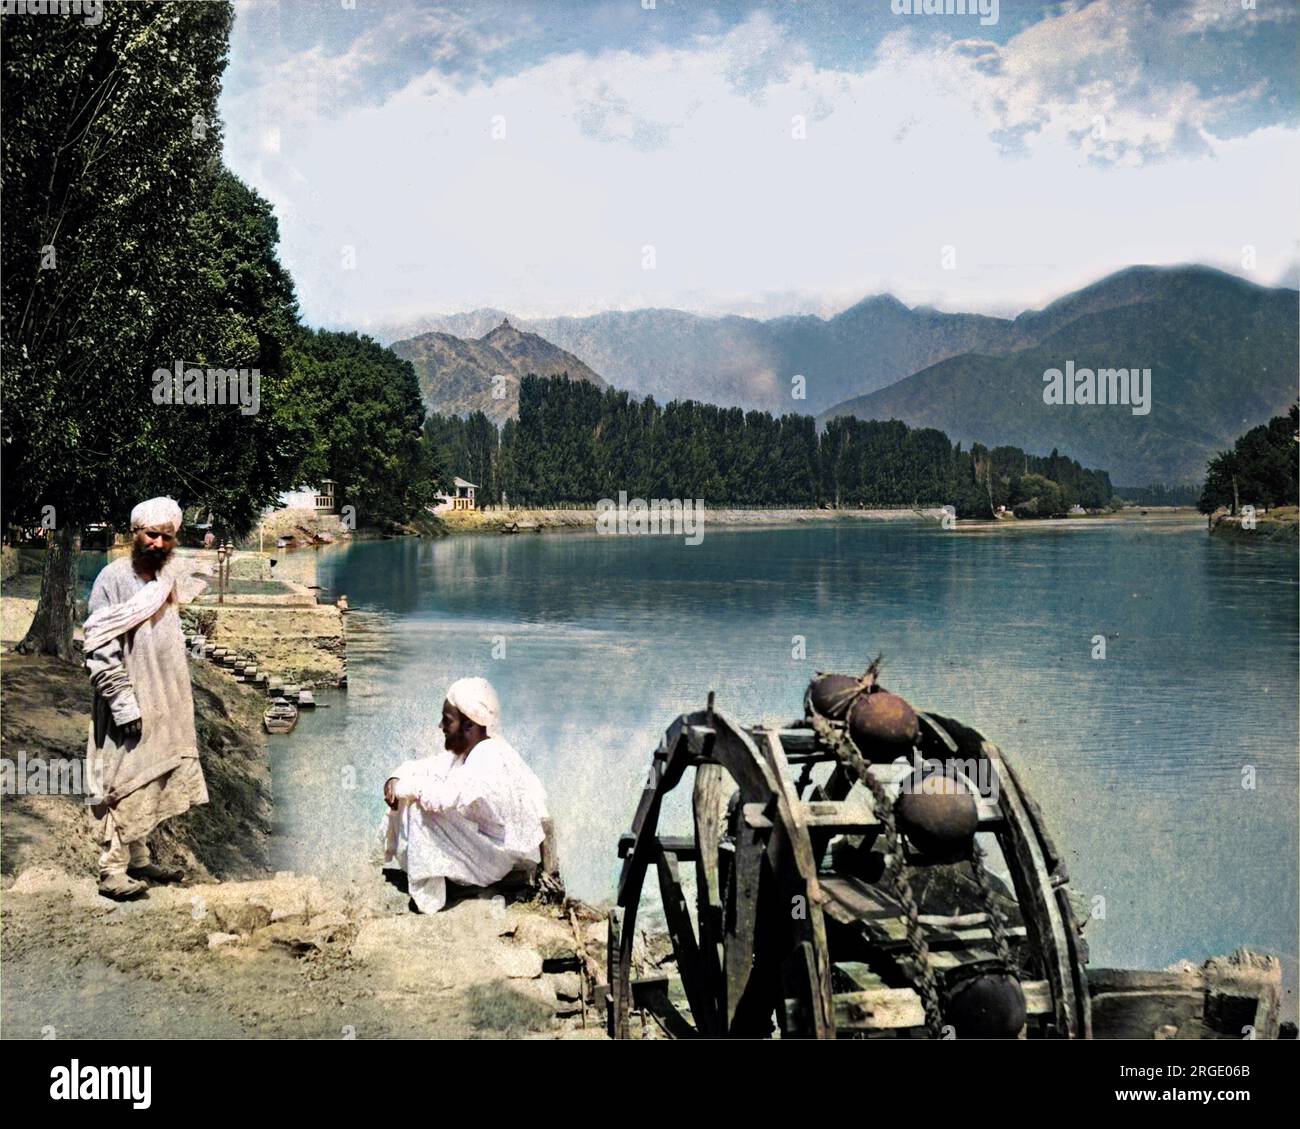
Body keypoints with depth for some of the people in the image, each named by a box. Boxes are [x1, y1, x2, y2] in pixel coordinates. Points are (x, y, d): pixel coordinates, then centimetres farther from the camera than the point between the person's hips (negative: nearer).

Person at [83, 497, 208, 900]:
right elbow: (99, 650, -18)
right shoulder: (114, 578, -14)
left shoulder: (169, 577, 10)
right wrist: (124, 705, -22)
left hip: (163, 705, 8)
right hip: (129, 704, -8)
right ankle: (112, 871, 3)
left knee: (148, 785, 15)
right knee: (124, 786, -4)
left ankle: (138, 859, 25)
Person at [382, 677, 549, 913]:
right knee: (406, 802, 5)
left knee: (420, 810, -21)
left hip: (501, 856, -10)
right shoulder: (464, 751, 4)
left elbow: (444, 797, -37)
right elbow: (425, 766, 12)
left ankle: (428, 899, -13)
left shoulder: (489, 759, -26)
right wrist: (395, 780, -10)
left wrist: (404, 787, -21)